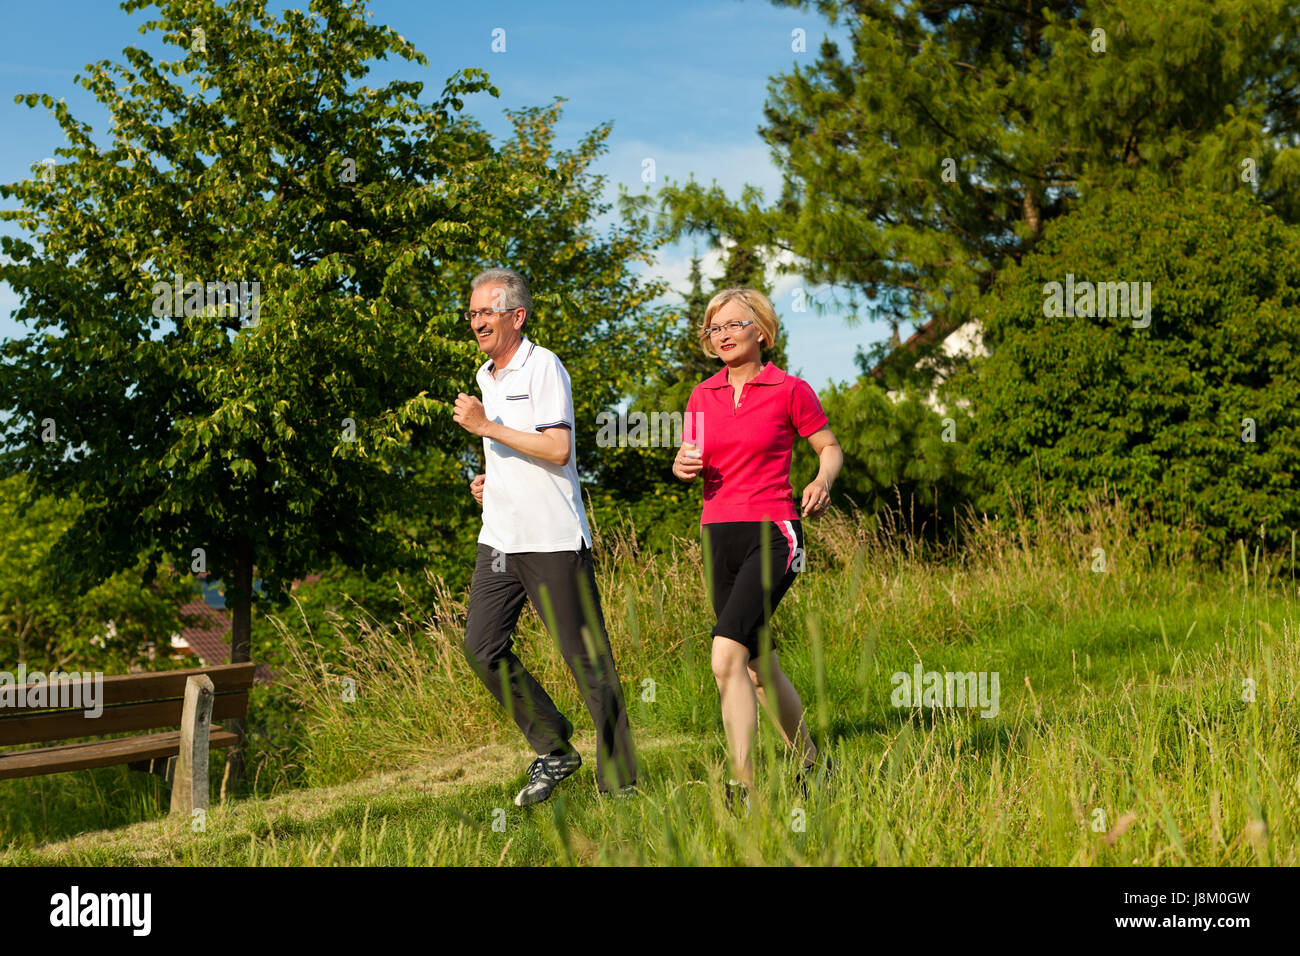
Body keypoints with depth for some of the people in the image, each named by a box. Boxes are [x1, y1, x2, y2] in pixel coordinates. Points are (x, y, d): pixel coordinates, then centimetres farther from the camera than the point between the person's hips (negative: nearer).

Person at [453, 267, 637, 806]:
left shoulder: (543, 367, -8)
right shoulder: (486, 376, 18)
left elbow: (557, 448, -18)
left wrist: (486, 426, -15)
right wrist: (489, 481, 11)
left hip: (553, 539, -8)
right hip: (499, 539, 8)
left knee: (586, 657, -3)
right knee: (482, 648, 0)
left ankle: (618, 782, 6)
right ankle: (553, 750, 14)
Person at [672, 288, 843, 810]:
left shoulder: (789, 390, -3)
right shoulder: (702, 396, 10)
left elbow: (830, 447, 6)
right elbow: (686, 460, 20)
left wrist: (822, 481, -15)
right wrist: (683, 465, -4)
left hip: (771, 535, -6)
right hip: (718, 536, 6)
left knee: (727, 656, -21)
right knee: (759, 667, 14)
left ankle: (741, 788, -19)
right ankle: (812, 765, 33)